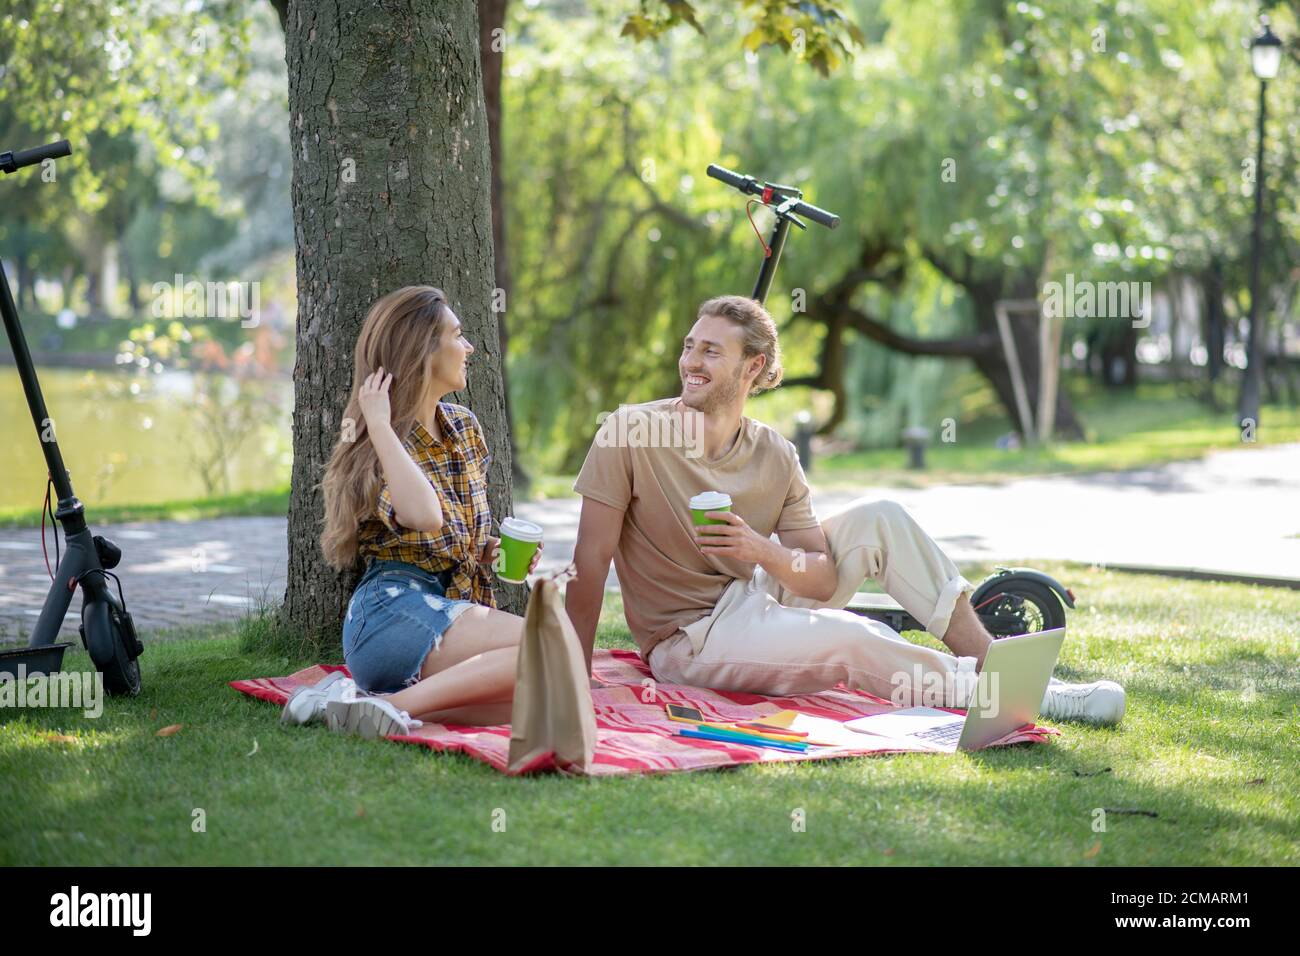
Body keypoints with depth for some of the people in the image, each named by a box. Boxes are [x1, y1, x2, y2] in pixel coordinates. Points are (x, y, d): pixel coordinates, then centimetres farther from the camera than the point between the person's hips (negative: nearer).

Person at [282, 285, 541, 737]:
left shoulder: (464, 427, 16)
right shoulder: (378, 443, -5)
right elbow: (425, 517, -28)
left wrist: (496, 550, 7)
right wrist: (379, 427, -20)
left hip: (451, 608, 7)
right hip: (396, 611, -7)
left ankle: (382, 701, -21)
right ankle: (394, 704, -29)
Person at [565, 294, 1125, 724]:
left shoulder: (775, 457, -2)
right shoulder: (632, 432, -15)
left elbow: (825, 580, -3)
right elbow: (591, 560, -17)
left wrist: (766, 553, -25)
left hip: (754, 599, 6)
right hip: (688, 640, -6)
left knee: (878, 519, -6)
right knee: (850, 637, -29)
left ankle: (987, 656, -10)